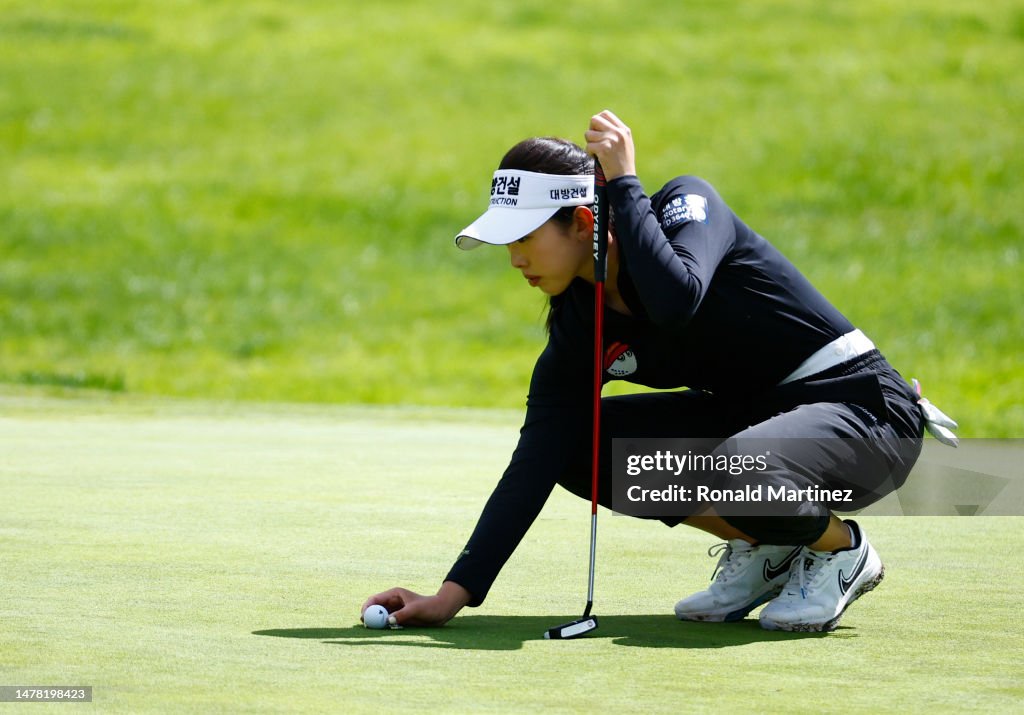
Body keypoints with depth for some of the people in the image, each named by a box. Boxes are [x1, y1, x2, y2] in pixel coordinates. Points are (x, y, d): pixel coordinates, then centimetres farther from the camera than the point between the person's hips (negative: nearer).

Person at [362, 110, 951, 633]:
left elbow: (676, 302, -40)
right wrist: (454, 594, -13)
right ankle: (761, 549, 5)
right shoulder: (578, 320, -1)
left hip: (865, 408, -8)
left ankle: (841, 549, -5)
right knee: (578, 445, -4)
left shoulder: (687, 204, -17)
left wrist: (624, 183, -28)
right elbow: (536, 461, -6)